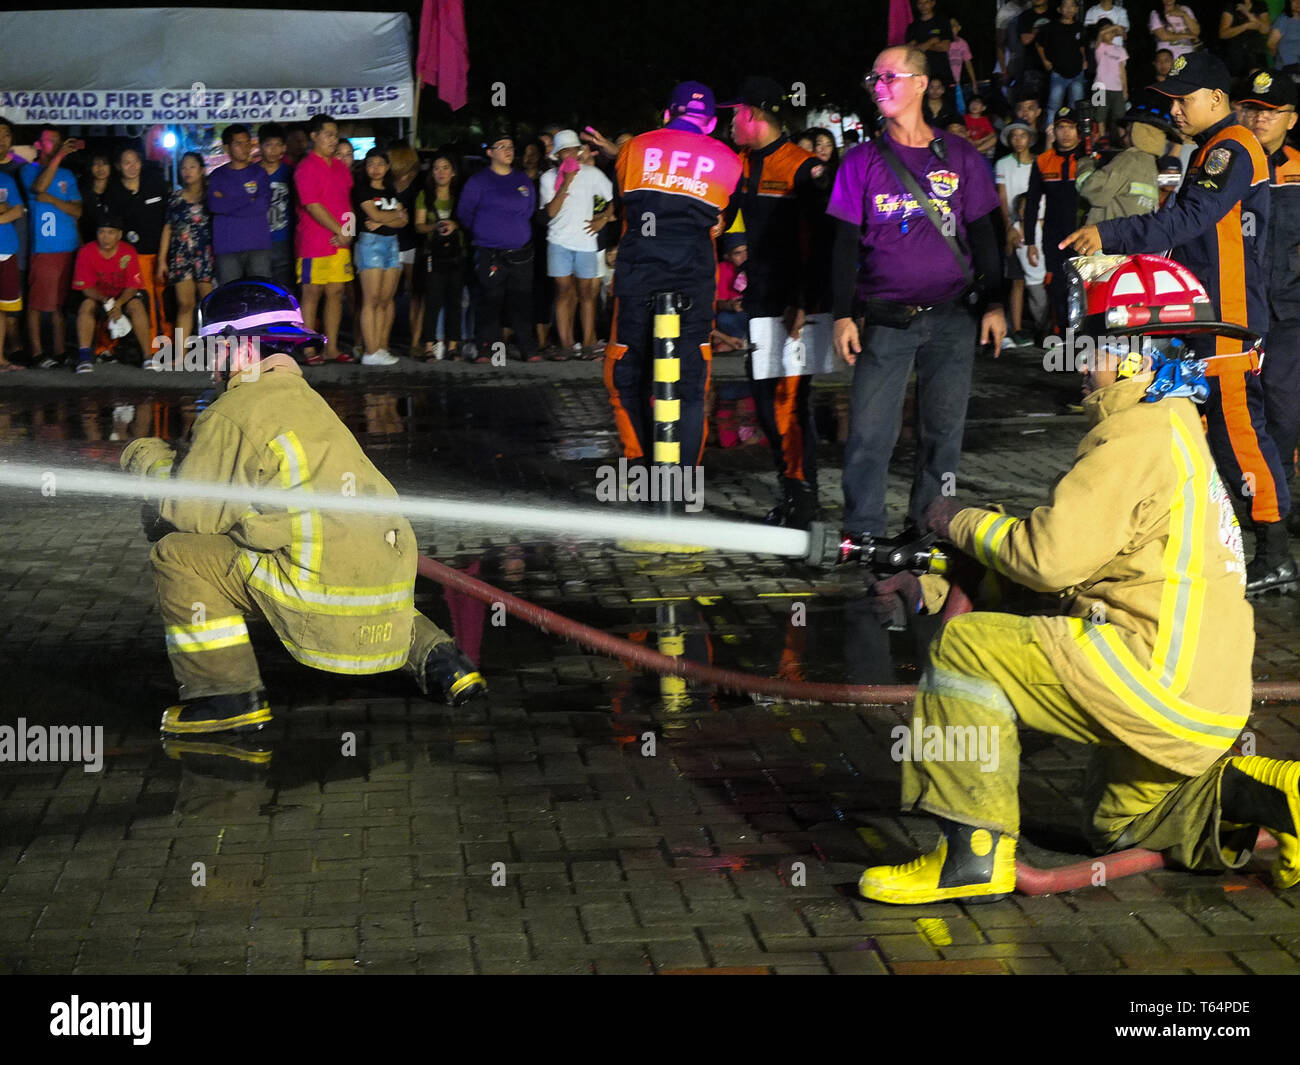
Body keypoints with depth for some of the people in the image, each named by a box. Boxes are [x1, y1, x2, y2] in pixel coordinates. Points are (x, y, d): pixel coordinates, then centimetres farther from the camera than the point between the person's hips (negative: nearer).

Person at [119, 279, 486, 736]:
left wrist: (149, 459, 13)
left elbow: (194, 511, -4)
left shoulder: (232, 413, -7)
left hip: (327, 589, -8)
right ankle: (435, 658, 25)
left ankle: (227, 693, 0)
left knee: (178, 555, 0)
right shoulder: (305, 399, 20)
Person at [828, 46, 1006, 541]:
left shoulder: (960, 157, 7)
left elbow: (982, 234, 11)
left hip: (952, 318, 1)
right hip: (886, 320, -1)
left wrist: (993, 304, 4)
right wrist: (843, 315, -2)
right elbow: (846, 243, 5)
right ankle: (861, 533, 2)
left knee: (943, 431, 4)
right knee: (870, 430, -6)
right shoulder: (863, 160, 6)